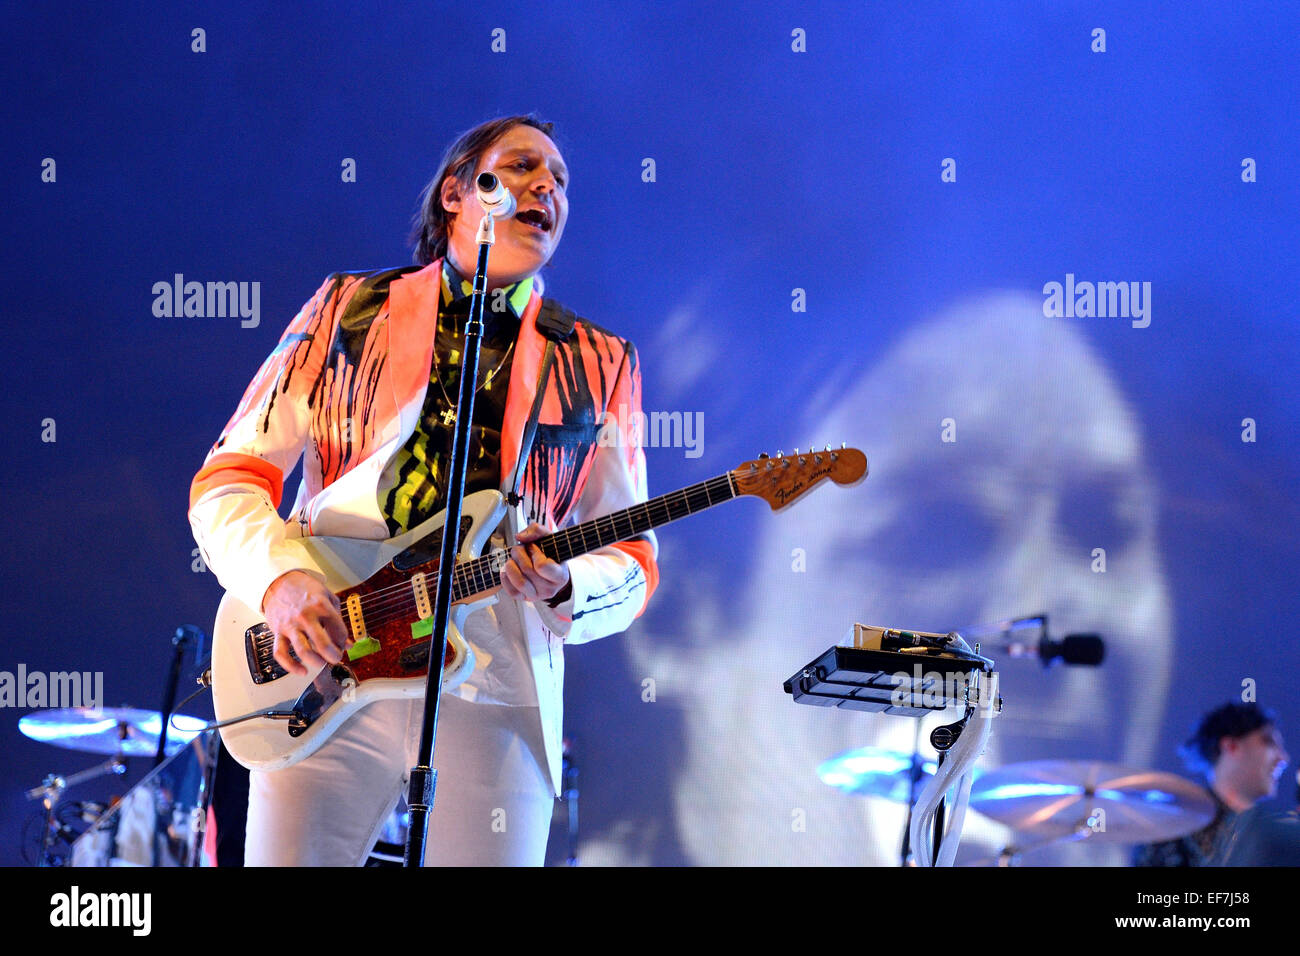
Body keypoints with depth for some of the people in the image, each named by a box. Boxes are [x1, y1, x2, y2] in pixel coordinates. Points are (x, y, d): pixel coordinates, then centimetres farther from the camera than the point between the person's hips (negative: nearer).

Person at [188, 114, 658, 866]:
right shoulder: (348, 314, 9)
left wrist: (565, 587, -14)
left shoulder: (598, 367, 12)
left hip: (497, 696, 1)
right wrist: (281, 579, -14)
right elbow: (229, 479, 6)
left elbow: (632, 564, 9)